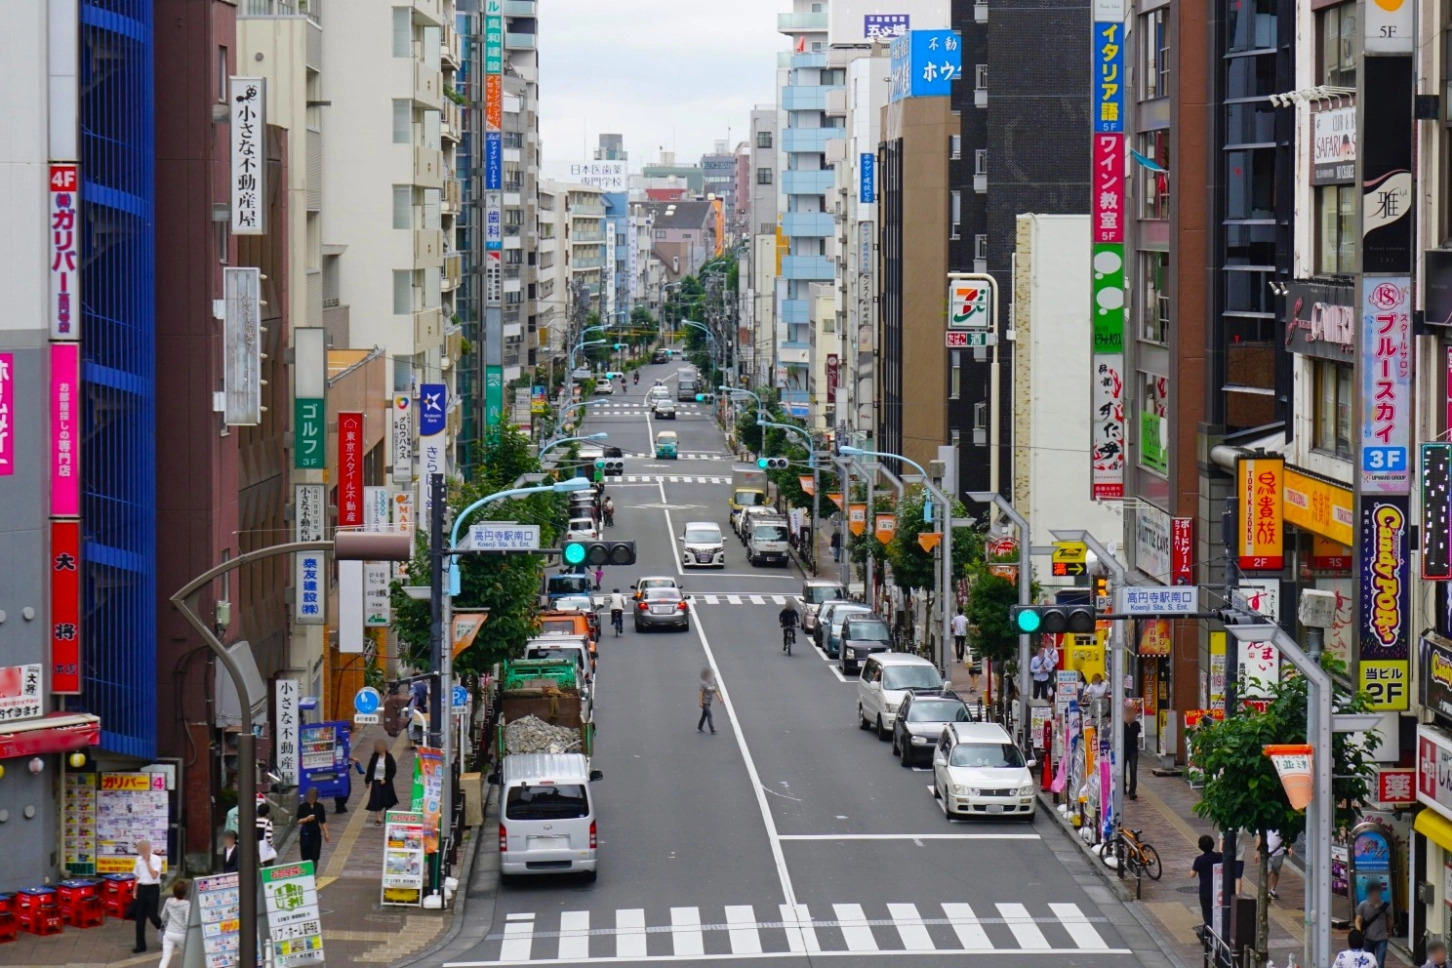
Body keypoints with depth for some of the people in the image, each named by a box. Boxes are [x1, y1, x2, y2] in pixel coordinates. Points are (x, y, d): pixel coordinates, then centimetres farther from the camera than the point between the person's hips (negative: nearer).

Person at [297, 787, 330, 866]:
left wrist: (326, 834, 5)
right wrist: (306, 819, -25)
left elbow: (323, 822, 8)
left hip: (316, 833, 2)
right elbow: (298, 821, -6)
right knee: (306, 858, 0)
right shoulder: (302, 806, -4)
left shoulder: (320, 806, 3)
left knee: (315, 858, -1)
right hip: (305, 833, -2)